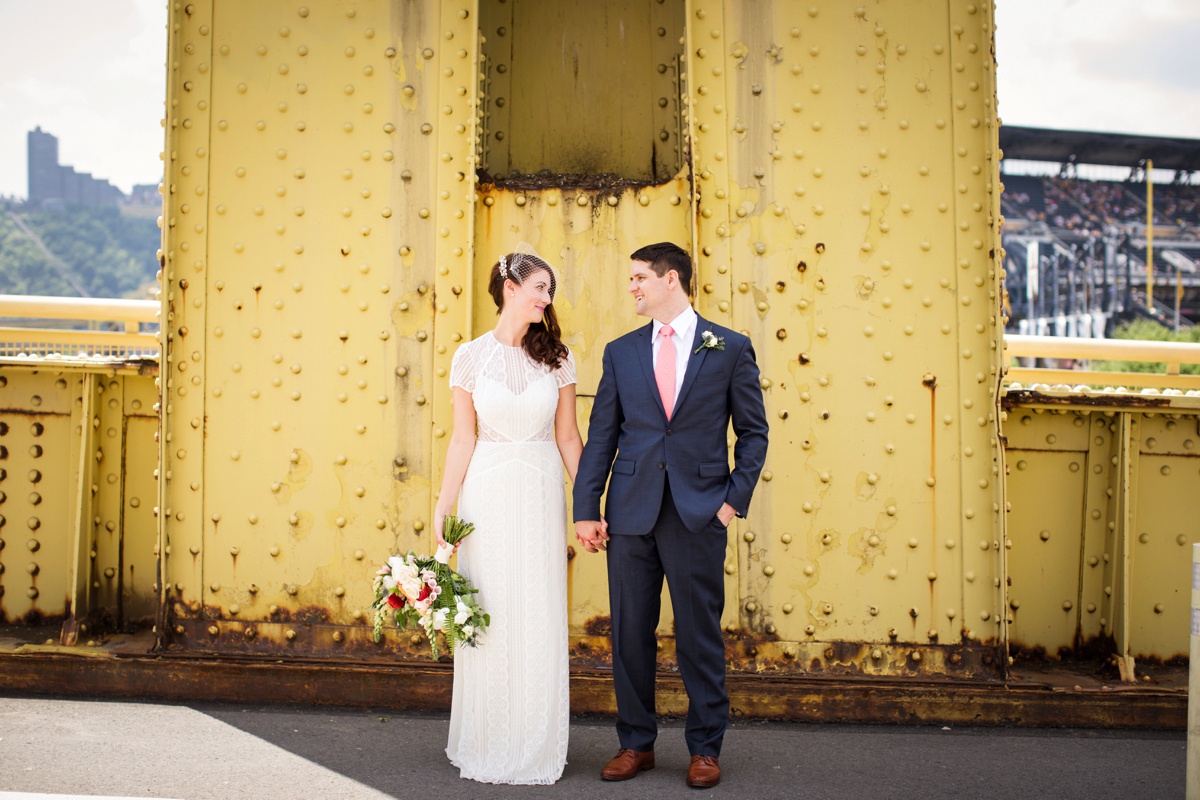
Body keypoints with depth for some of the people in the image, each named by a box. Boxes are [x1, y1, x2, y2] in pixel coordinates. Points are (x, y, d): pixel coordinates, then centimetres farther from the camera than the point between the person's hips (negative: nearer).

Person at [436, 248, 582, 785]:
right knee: (487, 616, 4)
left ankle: (535, 748, 18)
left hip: (541, 496, 1)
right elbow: (463, 440, 2)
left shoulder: (556, 357, 5)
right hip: (488, 494, -1)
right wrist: (443, 508, -2)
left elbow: (567, 437, 6)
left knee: (539, 617, 3)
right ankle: (486, 746, 20)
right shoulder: (471, 356, 1)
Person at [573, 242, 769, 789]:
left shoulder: (730, 349, 3)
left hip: (699, 514, -2)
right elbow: (601, 436, 8)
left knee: (700, 636, 5)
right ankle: (636, 743, 24)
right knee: (629, 634, 8)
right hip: (631, 513, 3)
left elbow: (753, 431, 5)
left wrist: (735, 498, -4)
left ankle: (705, 748, 21)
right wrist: (586, 510, 2)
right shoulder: (620, 352, 9)